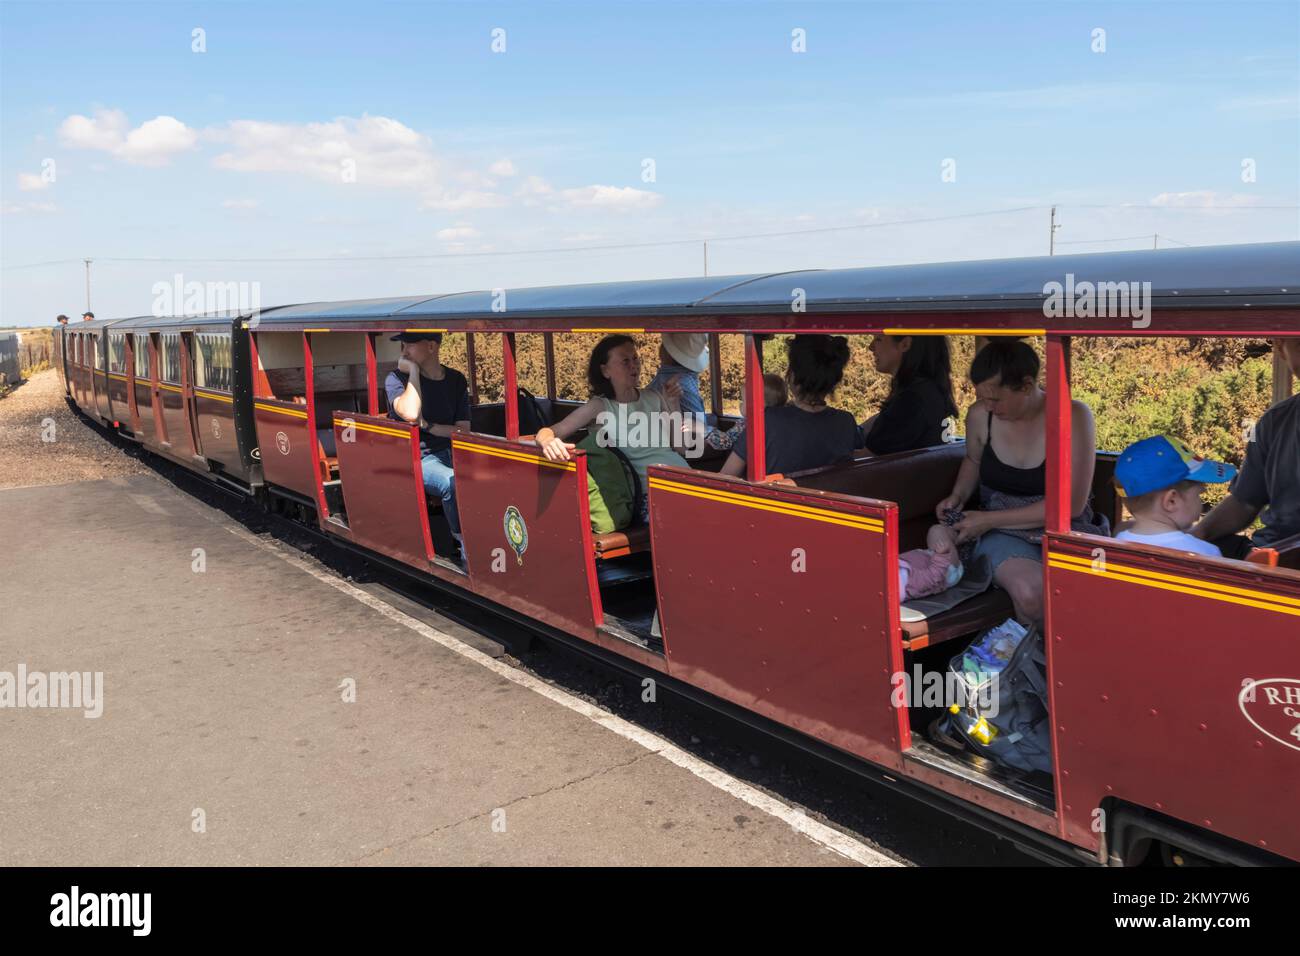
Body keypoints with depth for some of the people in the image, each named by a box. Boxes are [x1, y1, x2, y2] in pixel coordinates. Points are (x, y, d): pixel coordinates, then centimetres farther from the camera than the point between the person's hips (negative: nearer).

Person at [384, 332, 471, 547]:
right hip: (416, 459, -4)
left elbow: (463, 430, 5)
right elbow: (410, 414, -24)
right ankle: (466, 543, -16)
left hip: (449, 452, 4)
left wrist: (426, 425, -10)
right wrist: (413, 371, -14)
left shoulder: (456, 380, 9)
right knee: (454, 483, -34)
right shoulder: (396, 379, -2)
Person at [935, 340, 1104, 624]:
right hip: (1005, 533, 2)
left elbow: (1072, 504, -13)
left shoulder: (1074, 416, -11)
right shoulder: (980, 415, -2)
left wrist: (989, 519, -15)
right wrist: (958, 496, 3)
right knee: (1030, 592, -33)